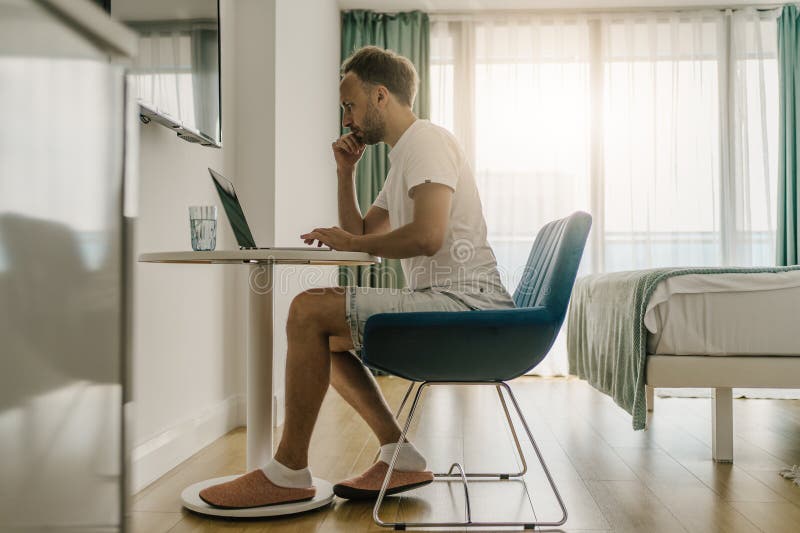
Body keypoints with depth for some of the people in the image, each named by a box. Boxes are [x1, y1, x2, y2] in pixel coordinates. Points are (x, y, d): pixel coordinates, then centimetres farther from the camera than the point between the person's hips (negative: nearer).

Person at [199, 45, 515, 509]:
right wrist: (346, 172, 15)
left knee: (309, 311, -18)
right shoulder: (405, 157, 24)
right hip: (442, 305, 11)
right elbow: (360, 233, 26)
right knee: (326, 335, 18)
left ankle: (290, 472, -9)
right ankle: (400, 456, 7)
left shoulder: (428, 141, -9)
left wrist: (350, 242, -10)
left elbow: (427, 237, -24)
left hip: (463, 303, -11)